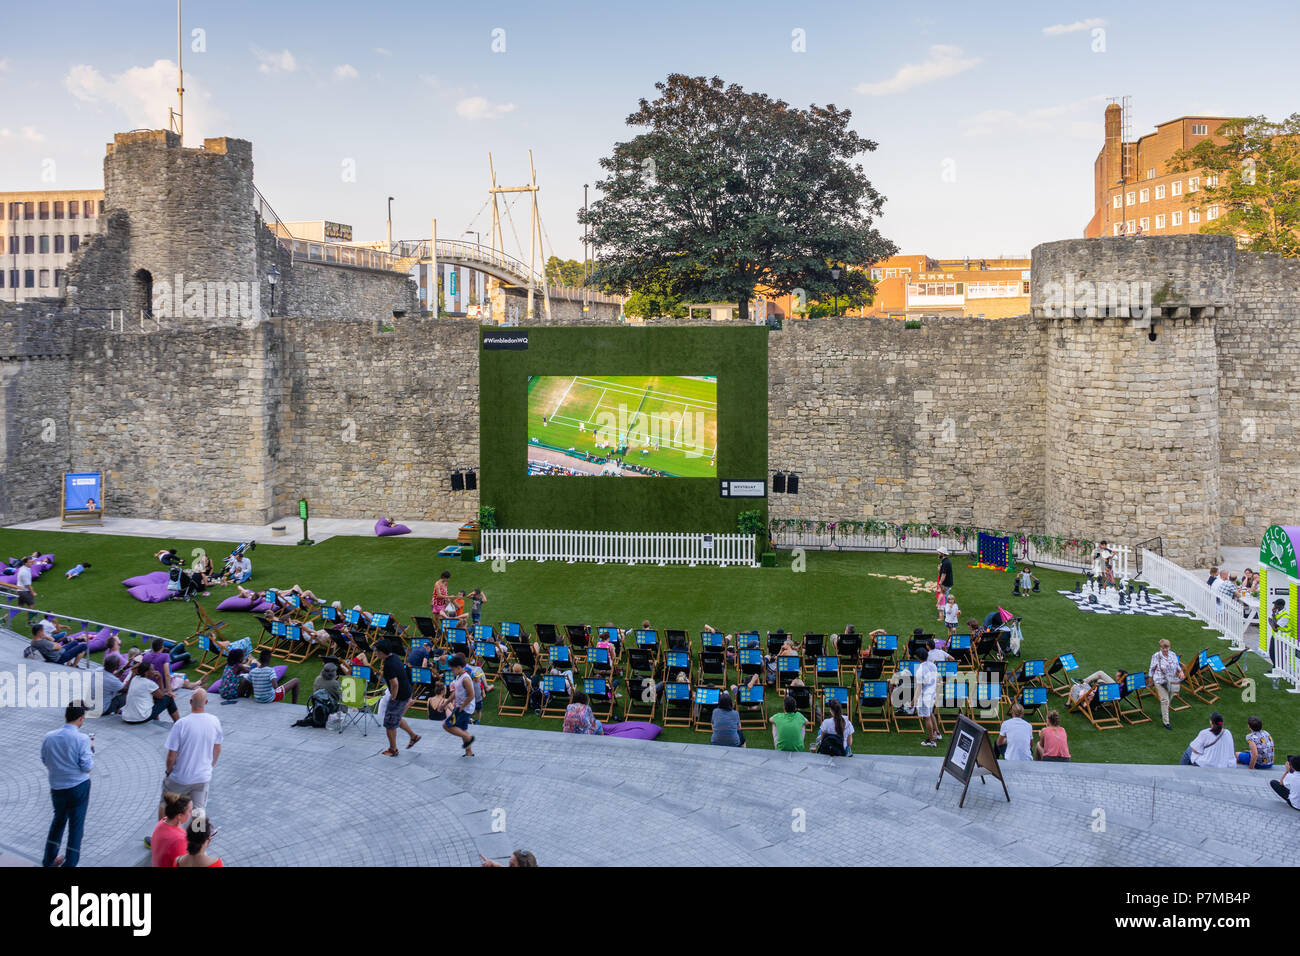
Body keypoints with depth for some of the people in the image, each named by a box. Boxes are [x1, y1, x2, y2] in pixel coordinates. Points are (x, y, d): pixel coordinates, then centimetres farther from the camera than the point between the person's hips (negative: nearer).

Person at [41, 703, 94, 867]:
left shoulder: (49, 737, -6)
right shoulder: (82, 739, -19)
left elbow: (45, 761, 7)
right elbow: (87, 767, -16)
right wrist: (91, 749, -2)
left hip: (57, 787, 4)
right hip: (79, 787, -4)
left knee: (59, 819, 23)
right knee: (76, 823, 10)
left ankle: (49, 860, 32)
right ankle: (70, 862, 16)